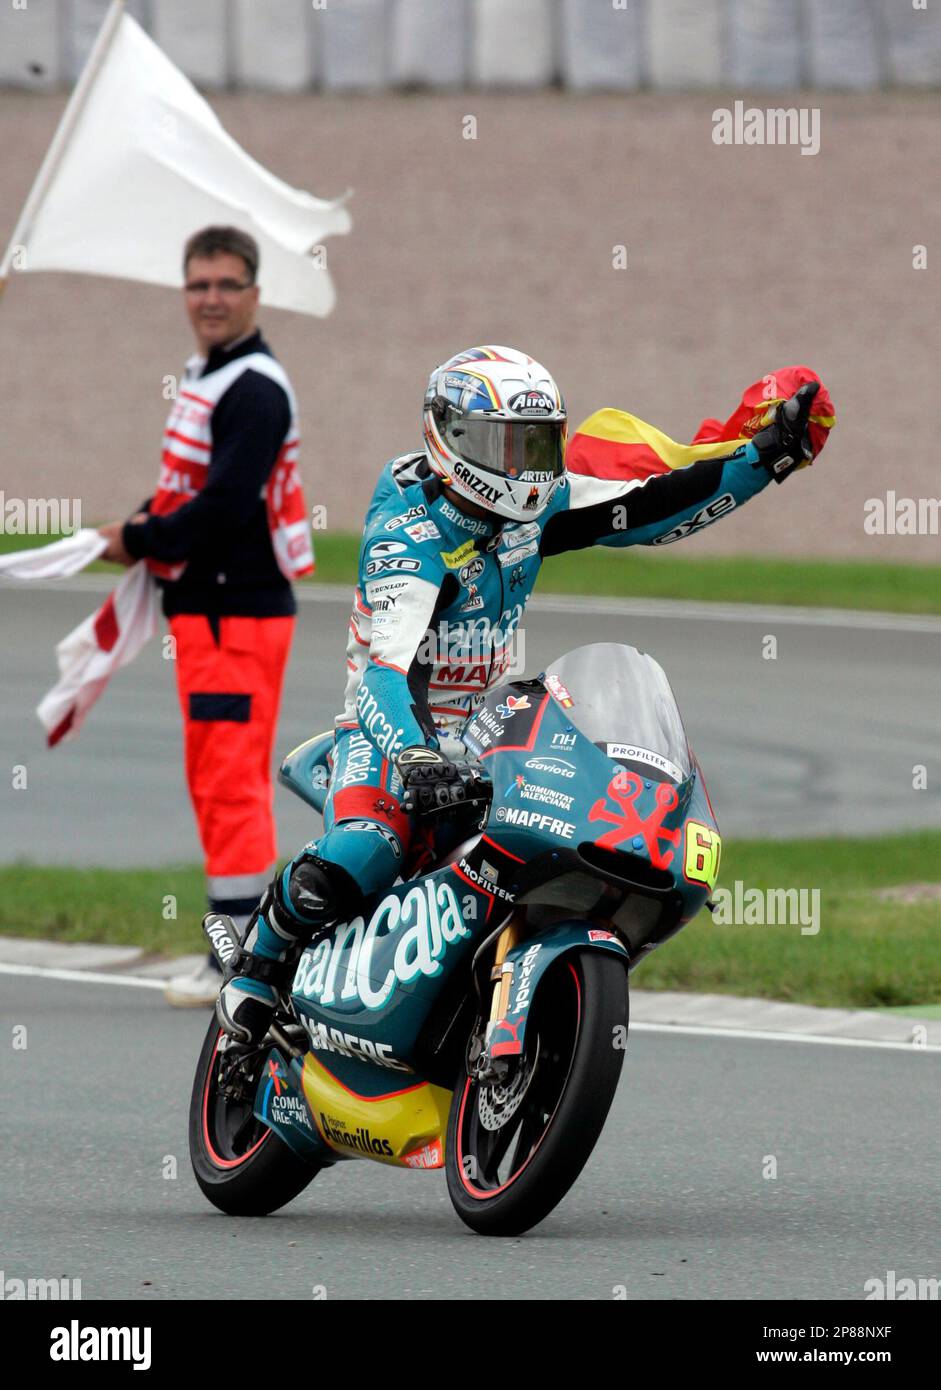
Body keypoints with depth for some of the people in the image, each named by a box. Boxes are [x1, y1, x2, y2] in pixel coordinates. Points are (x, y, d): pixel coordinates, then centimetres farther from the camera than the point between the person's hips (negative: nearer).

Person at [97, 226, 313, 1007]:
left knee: (229, 784, -11)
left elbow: (223, 505, -23)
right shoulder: (205, 378, 16)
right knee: (219, 782, 14)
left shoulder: (254, 391, -16)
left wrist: (140, 542, -10)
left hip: (238, 613, -10)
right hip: (207, 609, 10)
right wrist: (145, 527, 4)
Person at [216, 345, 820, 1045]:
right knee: (352, 867, -34)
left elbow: (653, 508, 7)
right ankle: (259, 958, -2)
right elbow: (391, 660, -36)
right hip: (396, 725, -7)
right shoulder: (410, 532, -22)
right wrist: (413, 753, -54)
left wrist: (765, 458, -3)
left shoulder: (537, 503, 1)